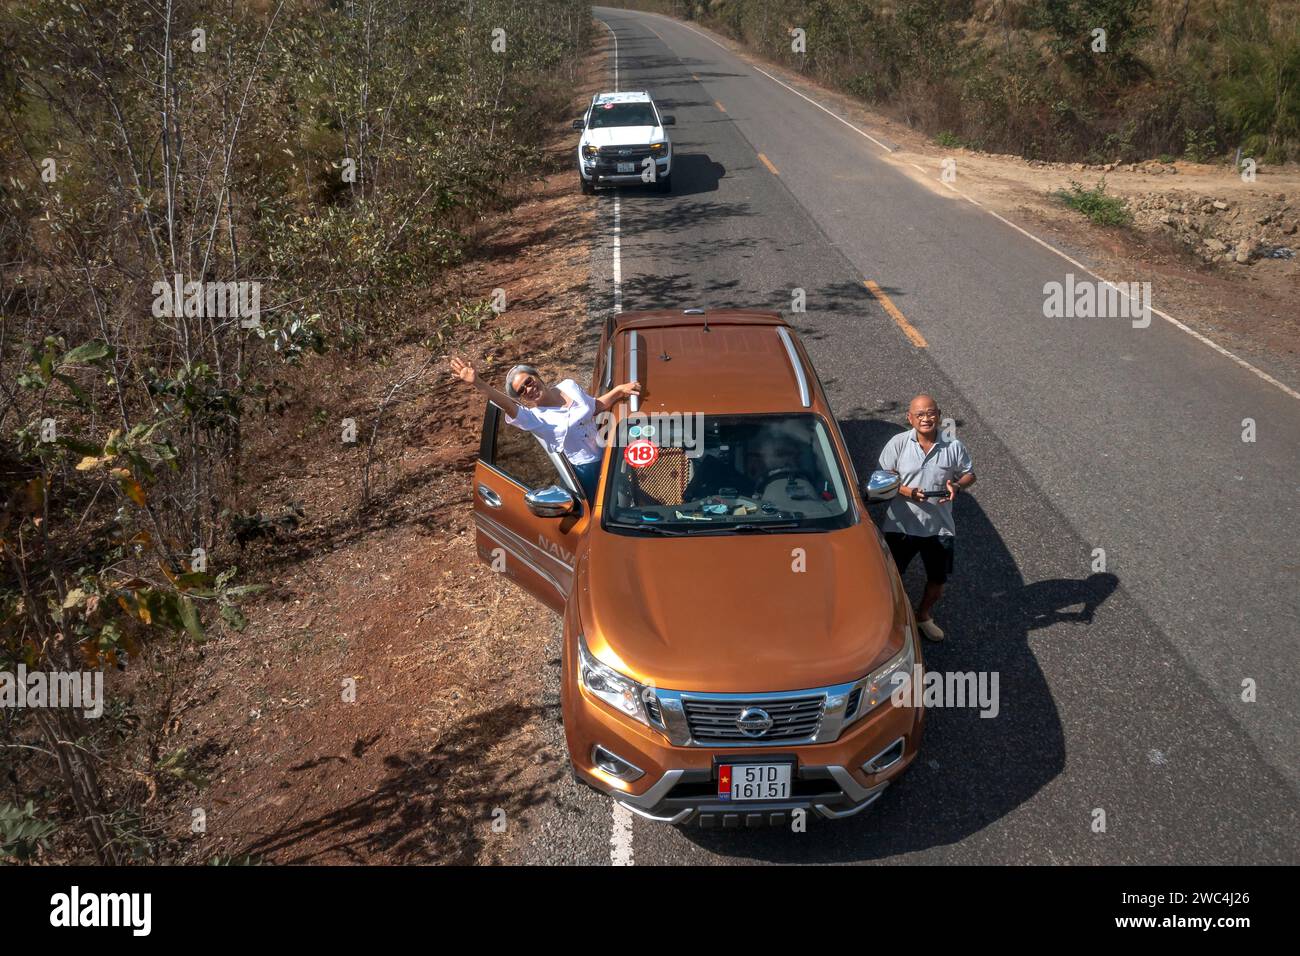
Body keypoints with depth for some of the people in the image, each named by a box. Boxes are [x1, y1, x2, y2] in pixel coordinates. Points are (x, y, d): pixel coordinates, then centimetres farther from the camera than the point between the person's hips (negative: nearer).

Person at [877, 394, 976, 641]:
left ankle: (923, 616, 41)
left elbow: (969, 474, 8)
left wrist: (957, 486, -15)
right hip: (901, 525, -2)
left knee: (938, 580, 14)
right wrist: (905, 491, -22)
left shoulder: (953, 447, -3)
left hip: (939, 526, 2)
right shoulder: (898, 443, -7)